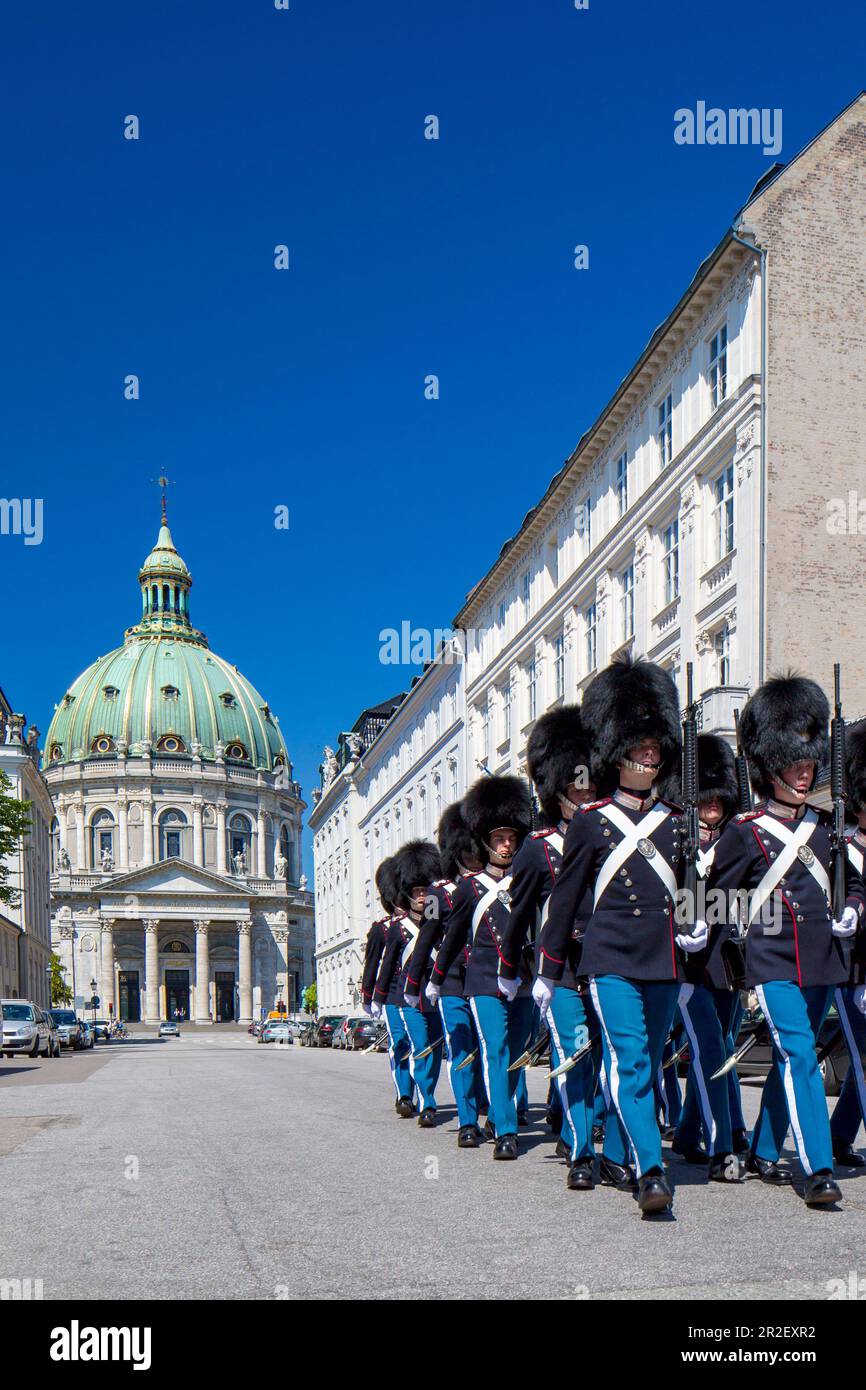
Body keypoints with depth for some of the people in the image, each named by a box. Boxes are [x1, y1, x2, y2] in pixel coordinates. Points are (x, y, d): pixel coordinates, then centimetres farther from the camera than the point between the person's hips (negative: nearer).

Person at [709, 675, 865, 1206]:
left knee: (791, 1058, 13)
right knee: (800, 1055, -15)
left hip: (822, 962, 5)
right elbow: (721, 898, 4)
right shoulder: (744, 832, -3)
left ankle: (764, 1152, 28)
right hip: (772, 963, -5)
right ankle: (819, 1168, -16)